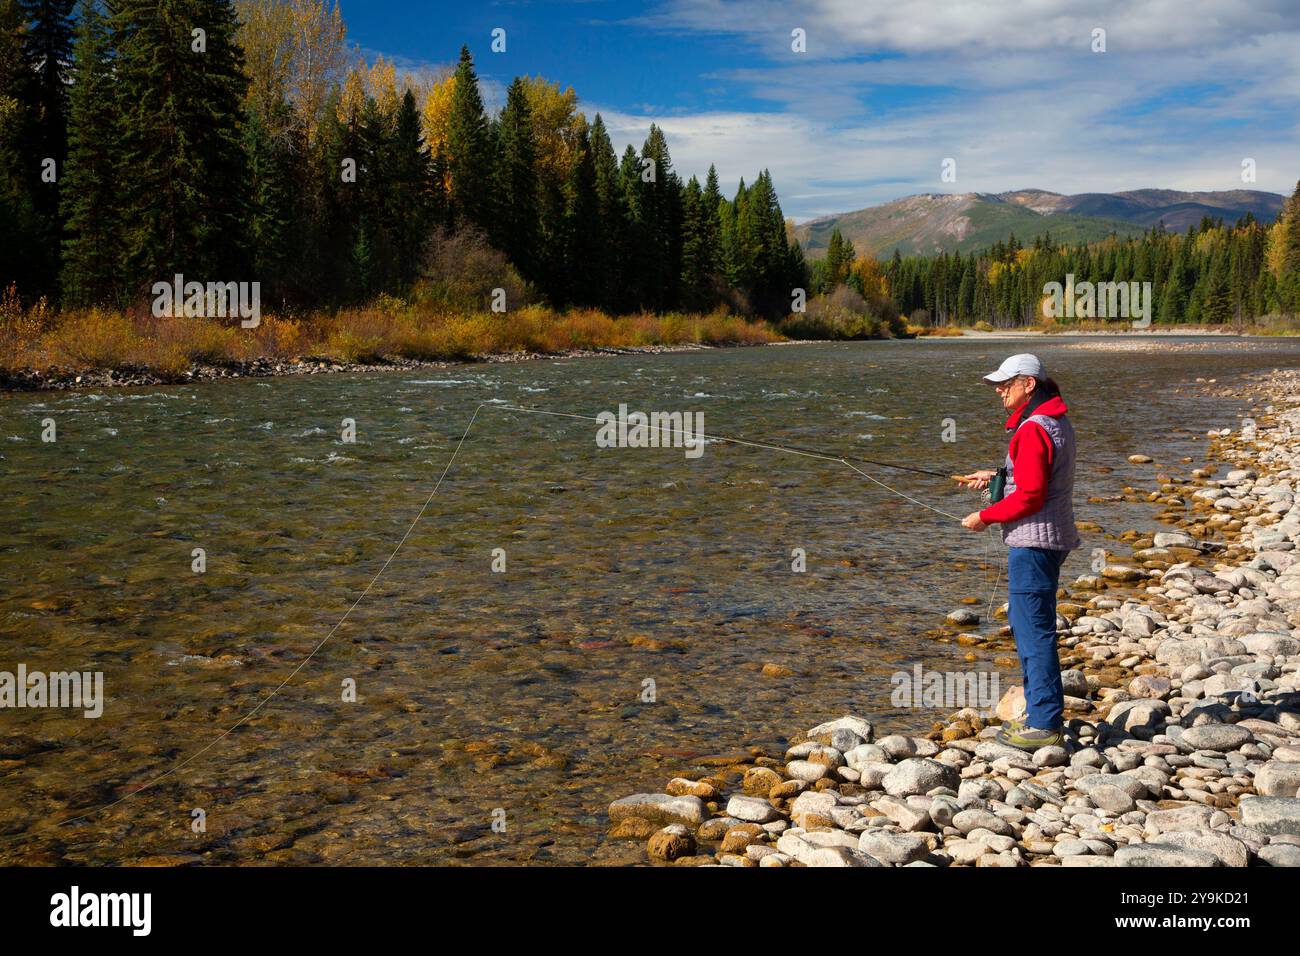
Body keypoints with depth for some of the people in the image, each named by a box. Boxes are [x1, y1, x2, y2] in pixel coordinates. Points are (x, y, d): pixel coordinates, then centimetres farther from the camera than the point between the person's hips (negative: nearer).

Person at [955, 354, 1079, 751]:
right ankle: (1039, 713, 27)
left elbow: (1029, 495, -22)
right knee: (1027, 623, 18)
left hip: (1033, 540, -11)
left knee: (1034, 630, -6)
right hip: (1050, 539, 11)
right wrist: (995, 478, 15)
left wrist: (985, 517, -11)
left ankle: (1044, 725, -1)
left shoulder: (1033, 428, -18)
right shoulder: (1058, 422, 15)